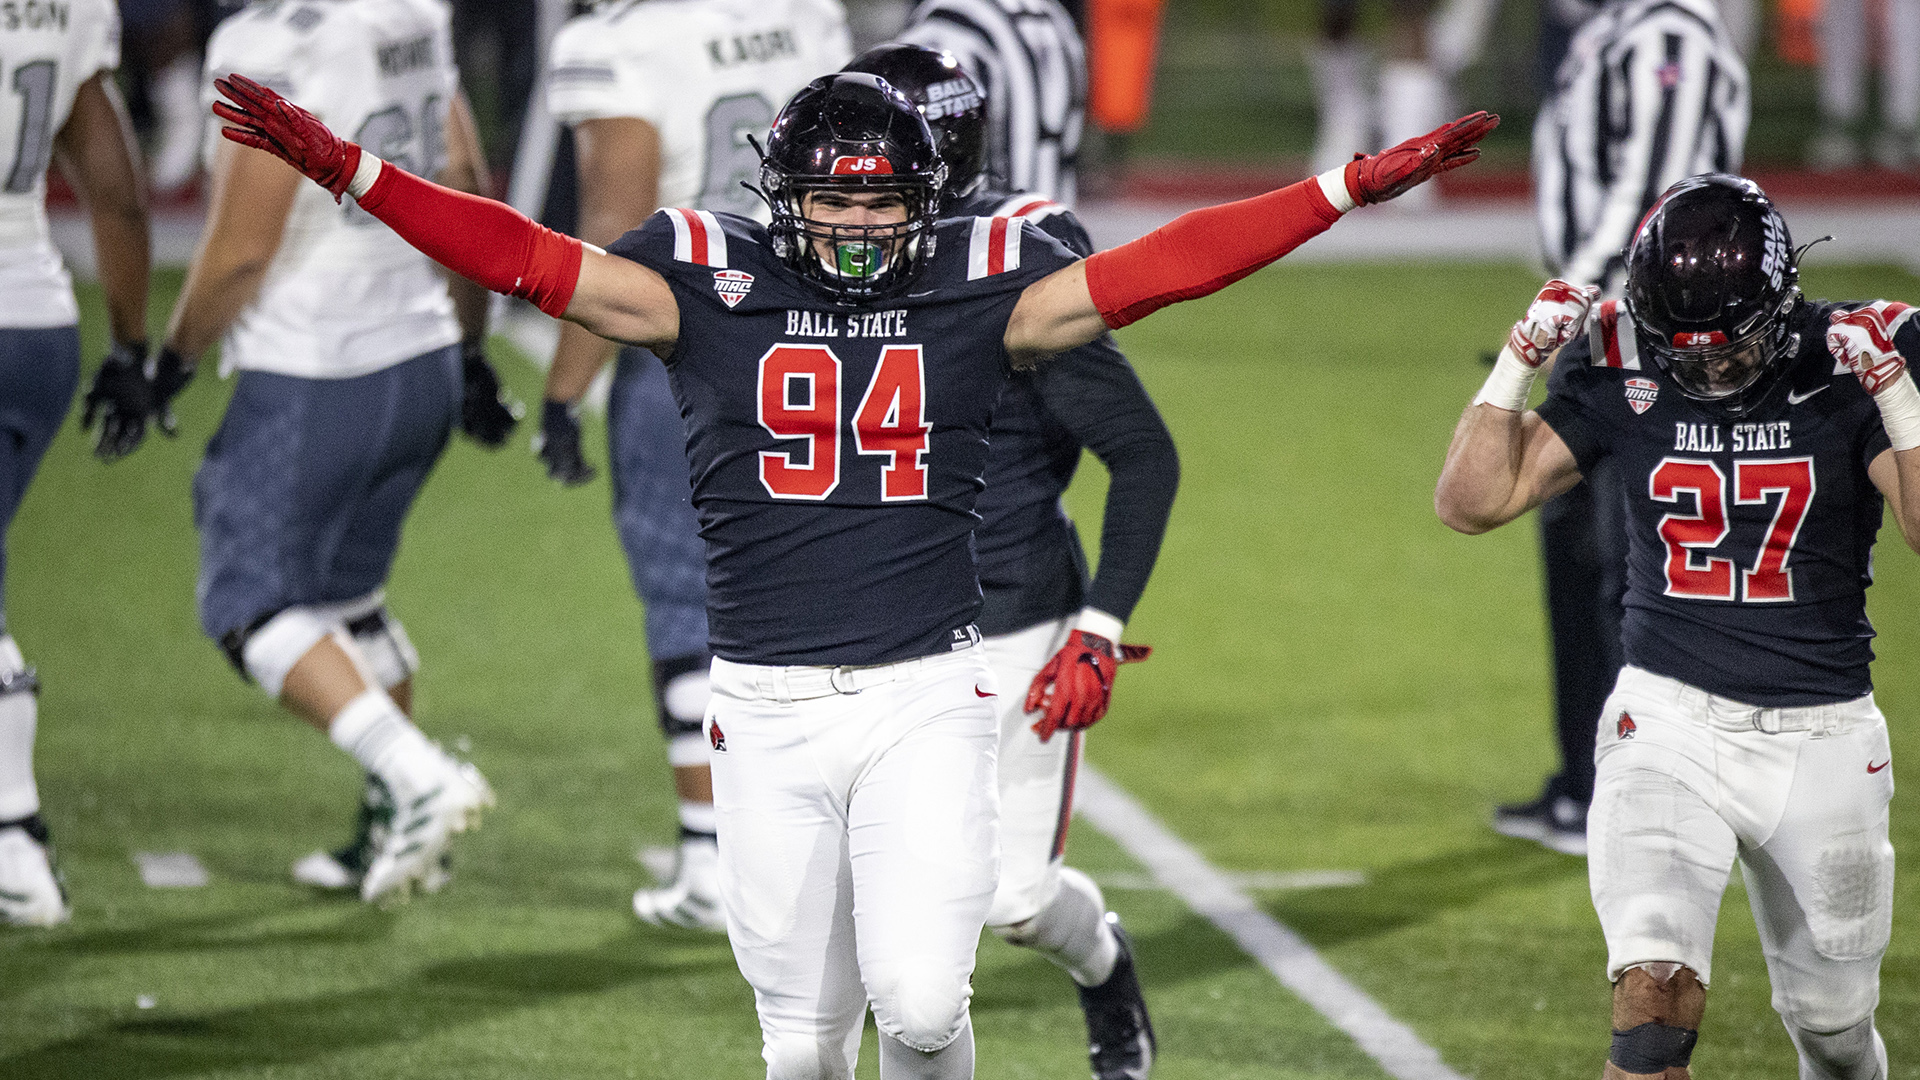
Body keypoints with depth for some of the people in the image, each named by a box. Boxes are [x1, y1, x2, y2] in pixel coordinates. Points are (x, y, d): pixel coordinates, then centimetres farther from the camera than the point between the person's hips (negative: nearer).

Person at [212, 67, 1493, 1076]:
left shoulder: (978, 288, 3)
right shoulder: (710, 284, 2)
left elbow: (1169, 265, 0)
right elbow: (523, 256, -2)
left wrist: (1359, 186, -6)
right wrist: (340, 167, -11)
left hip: (929, 698, -1)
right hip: (767, 711, 1)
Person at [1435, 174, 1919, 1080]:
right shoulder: (1623, 377, -4)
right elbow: (1471, 501, -3)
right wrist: (1519, 359, -12)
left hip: (1820, 736, 1)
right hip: (1669, 722, -1)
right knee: (1655, 996, -22)